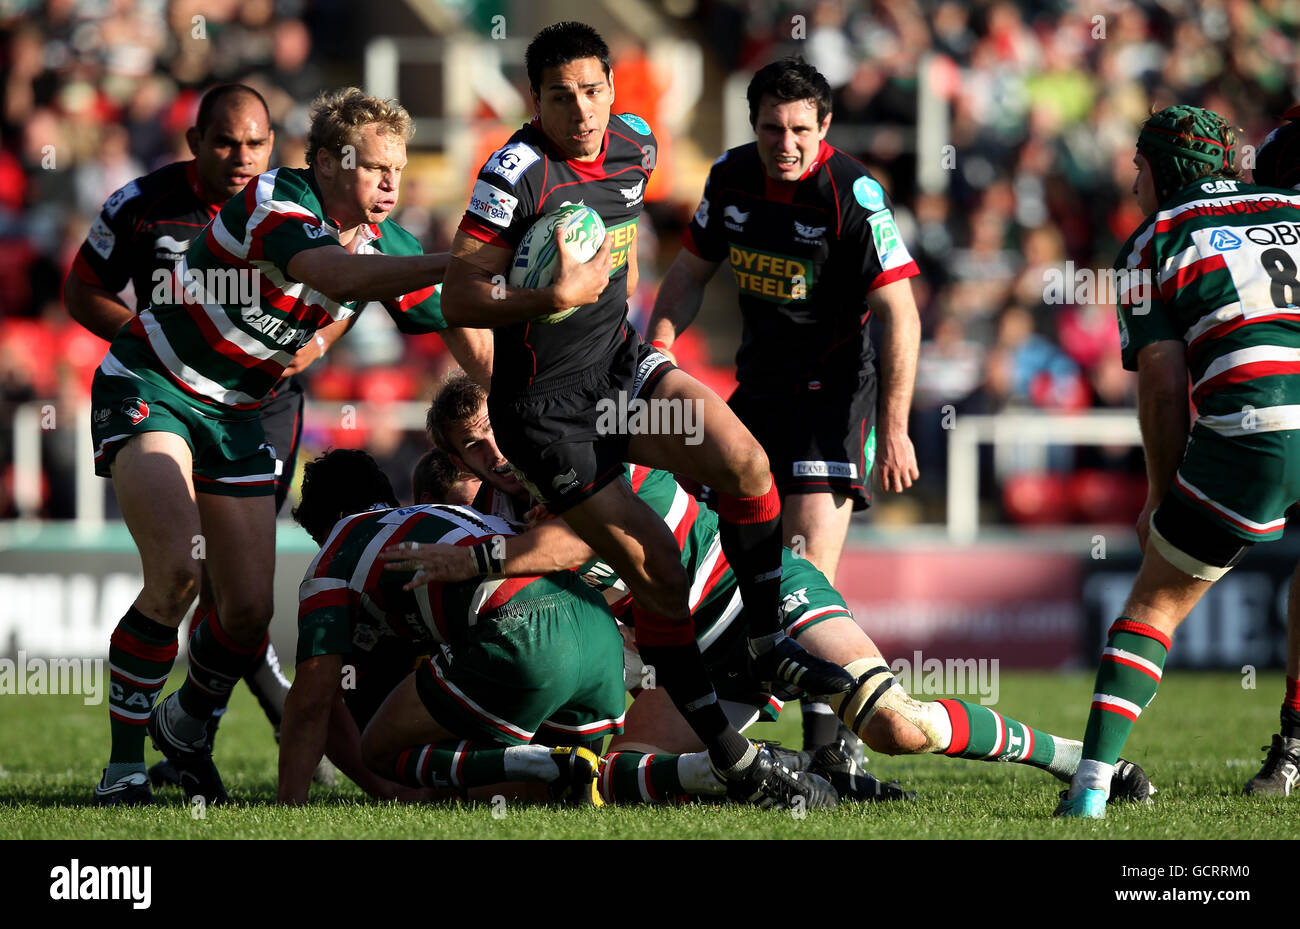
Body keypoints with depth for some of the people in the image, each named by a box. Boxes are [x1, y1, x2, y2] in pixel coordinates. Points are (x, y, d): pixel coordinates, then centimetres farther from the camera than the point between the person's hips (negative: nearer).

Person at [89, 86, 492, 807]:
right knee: (176, 570, -26)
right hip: (150, 390, -7)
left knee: (250, 610, 1)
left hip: (234, 417, 7)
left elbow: (465, 339, 6)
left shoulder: (382, 243, -1)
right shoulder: (273, 203, -23)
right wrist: (459, 266, -50)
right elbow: (336, 274, -43)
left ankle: (186, 727, 33)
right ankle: (123, 769, -16)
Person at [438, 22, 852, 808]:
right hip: (548, 410, -6)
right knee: (657, 569, -8)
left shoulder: (635, 147, 0)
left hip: (620, 366, 6)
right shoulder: (518, 173, -21)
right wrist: (556, 297, -34)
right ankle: (730, 757, 3)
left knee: (744, 462, -19)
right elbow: (459, 301, -22)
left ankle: (769, 644, 0)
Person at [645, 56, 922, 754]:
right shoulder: (732, 177, 0)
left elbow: (900, 315, -18)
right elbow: (691, 272, 15)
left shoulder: (852, 194, -18)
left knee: (809, 576, -17)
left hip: (833, 389, -7)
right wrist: (658, 345, -2)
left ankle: (825, 749, -16)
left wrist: (894, 430, -21)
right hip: (758, 382, 7)